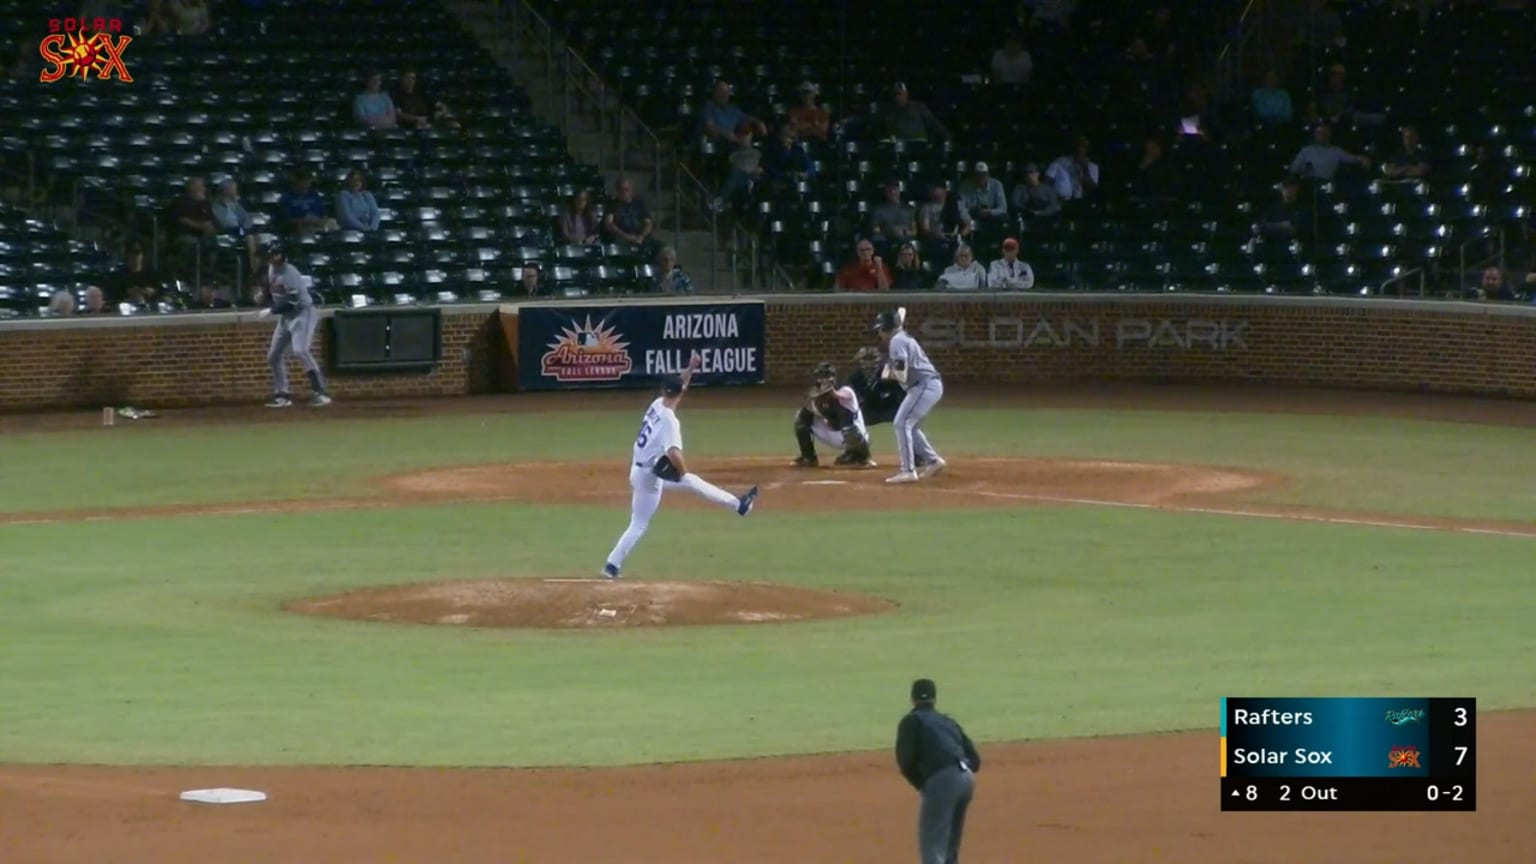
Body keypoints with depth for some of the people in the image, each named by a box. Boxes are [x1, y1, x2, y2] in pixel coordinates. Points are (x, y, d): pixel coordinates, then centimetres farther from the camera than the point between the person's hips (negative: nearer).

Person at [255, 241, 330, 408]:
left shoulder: (290, 274, -22)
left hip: (303, 313, -9)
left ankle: (320, 392, -27)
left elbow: (292, 302, -28)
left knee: (299, 350, -26)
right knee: (274, 355, 9)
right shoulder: (271, 270, 4)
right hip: (286, 317, 9)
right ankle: (282, 395, 21)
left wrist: (271, 311, -26)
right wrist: (263, 296, -2)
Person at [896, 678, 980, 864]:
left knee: (931, 849, -7)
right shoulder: (949, 722, 26)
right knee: (950, 846, 24)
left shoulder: (911, 721, 8)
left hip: (941, 781, -7)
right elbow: (975, 760, 20)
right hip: (967, 779, 7)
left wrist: (920, 783, 11)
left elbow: (905, 760, -4)